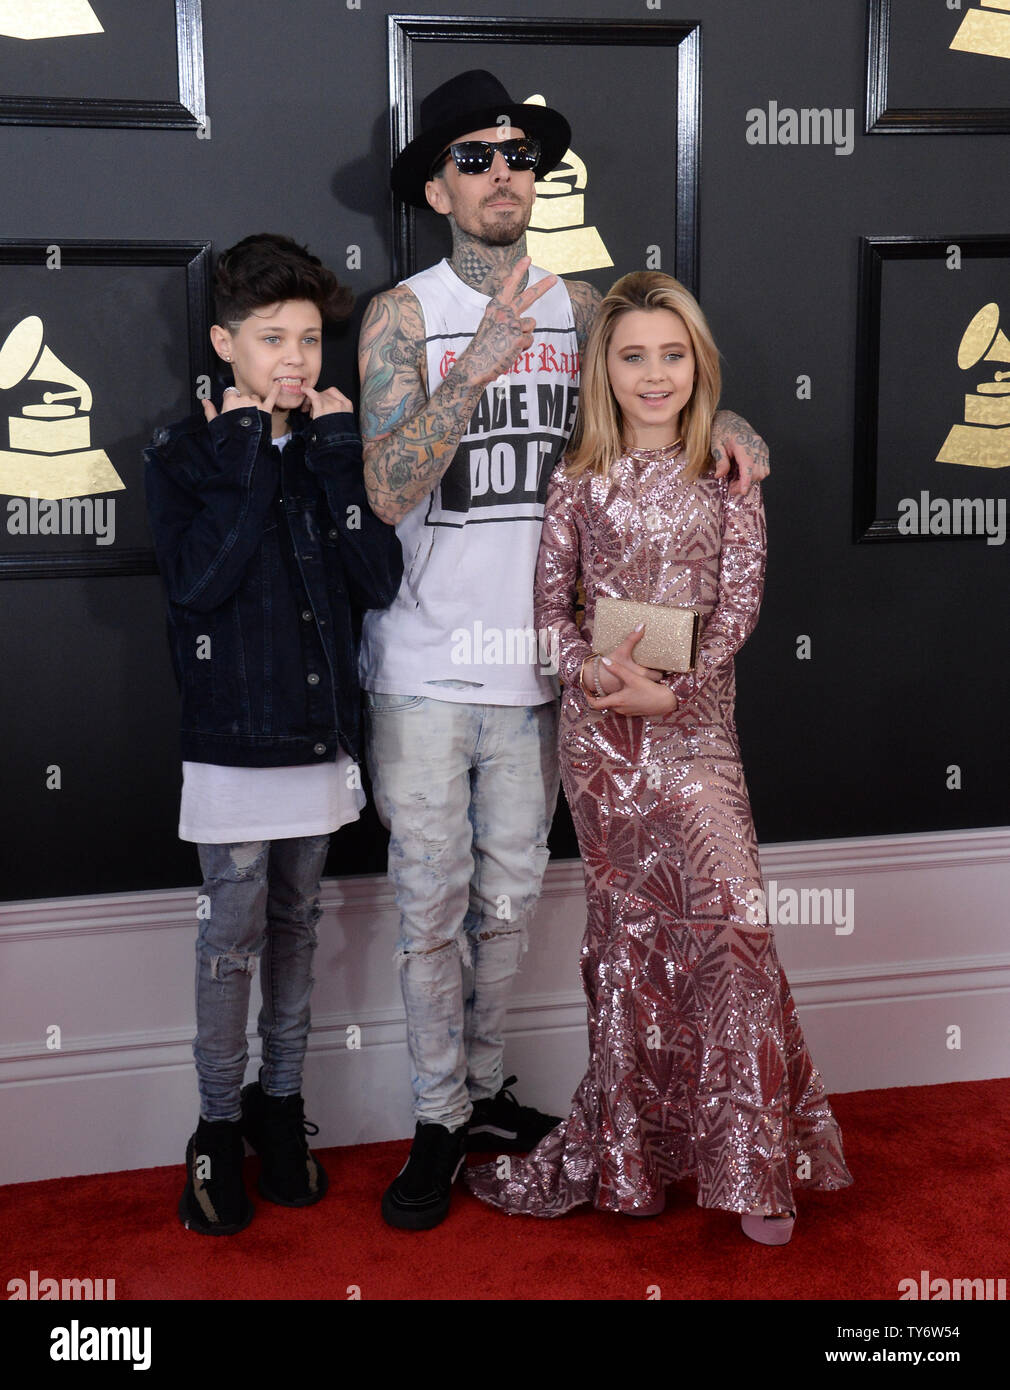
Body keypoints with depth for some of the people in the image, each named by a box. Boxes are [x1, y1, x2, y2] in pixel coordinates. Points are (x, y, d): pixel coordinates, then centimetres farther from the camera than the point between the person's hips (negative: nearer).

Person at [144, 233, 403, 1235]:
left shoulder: (330, 447, 8)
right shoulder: (184, 455, -2)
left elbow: (379, 581, -5)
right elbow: (199, 581, -19)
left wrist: (336, 459, -11)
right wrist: (250, 466, -17)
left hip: (321, 731, 4)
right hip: (233, 739, -4)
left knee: (295, 925, 14)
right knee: (232, 937, 2)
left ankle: (280, 1099, 29)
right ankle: (219, 1126, 17)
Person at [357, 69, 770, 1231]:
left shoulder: (580, 306, 4)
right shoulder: (402, 315, -6)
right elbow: (389, 491, -18)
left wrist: (725, 416, -4)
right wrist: (481, 364, -27)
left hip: (536, 663, 4)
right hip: (426, 667, -3)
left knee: (510, 899, 15)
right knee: (432, 908, 6)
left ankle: (481, 1085, 34)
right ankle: (439, 1120, 22)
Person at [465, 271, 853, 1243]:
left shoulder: (728, 475, 3)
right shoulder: (580, 479, 5)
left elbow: (740, 606, -3)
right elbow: (550, 601, 4)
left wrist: (670, 691, -15)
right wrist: (590, 666, -15)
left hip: (694, 718, -1)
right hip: (598, 721, 1)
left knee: (728, 911, -9)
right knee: (625, 925, 7)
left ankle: (752, 1160, 6)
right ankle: (624, 1155, 21)